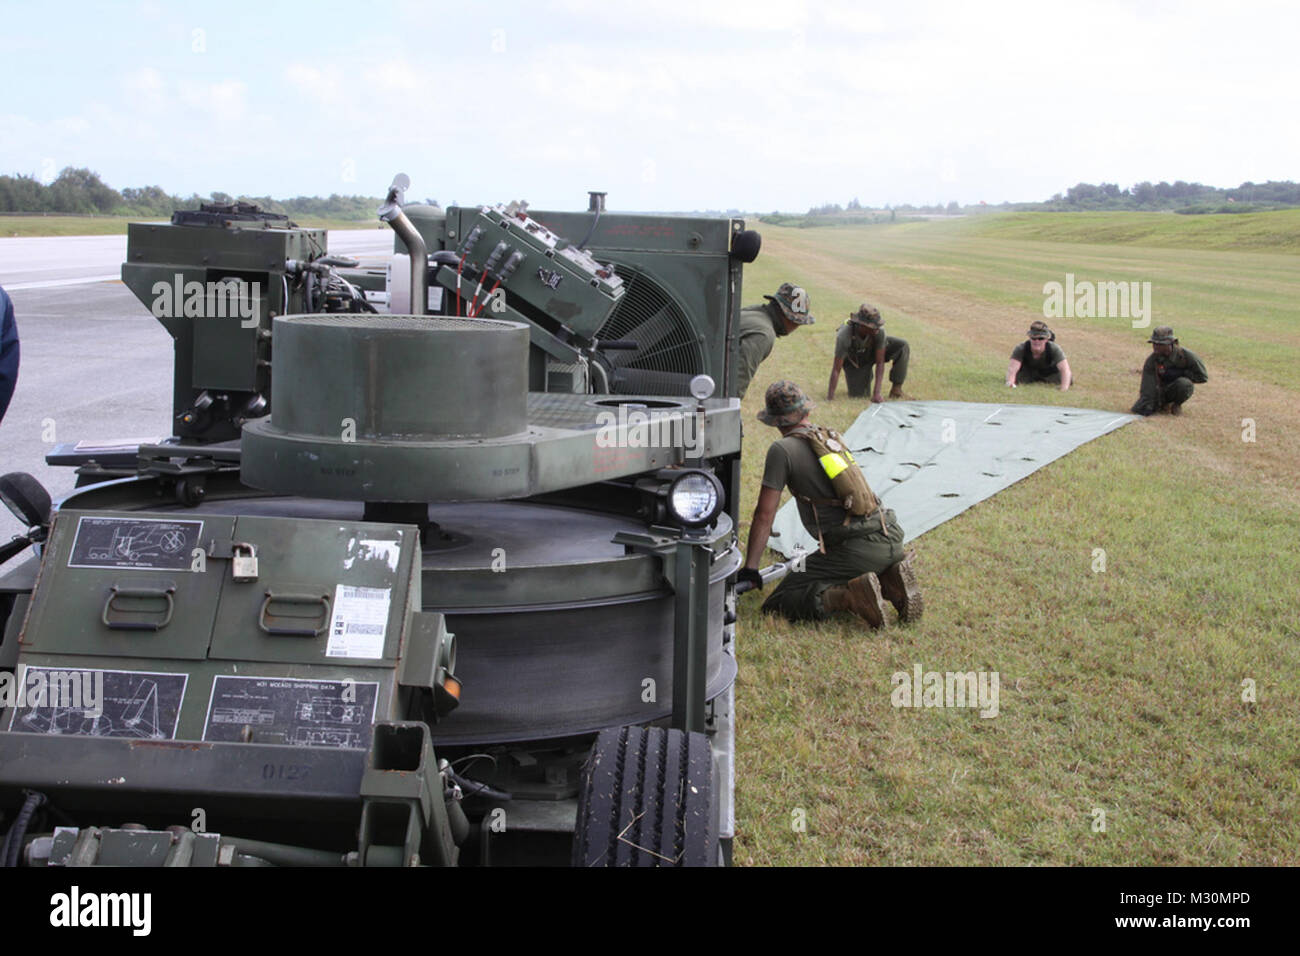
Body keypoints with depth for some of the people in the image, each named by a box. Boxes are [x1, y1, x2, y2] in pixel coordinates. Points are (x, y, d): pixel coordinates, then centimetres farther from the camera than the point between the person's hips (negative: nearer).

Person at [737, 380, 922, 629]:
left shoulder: (782, 449, -2)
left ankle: (851, 595, -23)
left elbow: (764, 515, -3)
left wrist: (750, 569, 6)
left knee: (777, 604, -7)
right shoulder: (832, 437, 22)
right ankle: (891, 583, 7)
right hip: (892, 538, 7)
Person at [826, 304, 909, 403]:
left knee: (902, 346, -24)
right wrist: (829, 398, -37)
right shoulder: (843, 336, -43)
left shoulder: (879, 331, -38)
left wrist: (876, 393, -38)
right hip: (854, 358, -1)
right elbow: (836, 370, -37)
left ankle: (896, 389, -11)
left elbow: (880, 363, -32)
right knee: (858, 396, -9)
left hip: (873, 351, 1)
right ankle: (867, 375, 26)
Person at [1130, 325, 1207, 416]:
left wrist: (1178, 373, -22)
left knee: (1184, 383, -35)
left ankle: (1177, 404, -4)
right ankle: (1164, 405, 12)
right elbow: (1147, 388, -21)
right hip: (1161, 390, 3)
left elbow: (1203, 376, -12)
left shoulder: (1186, 355, -20)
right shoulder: (1151, 360, -17)